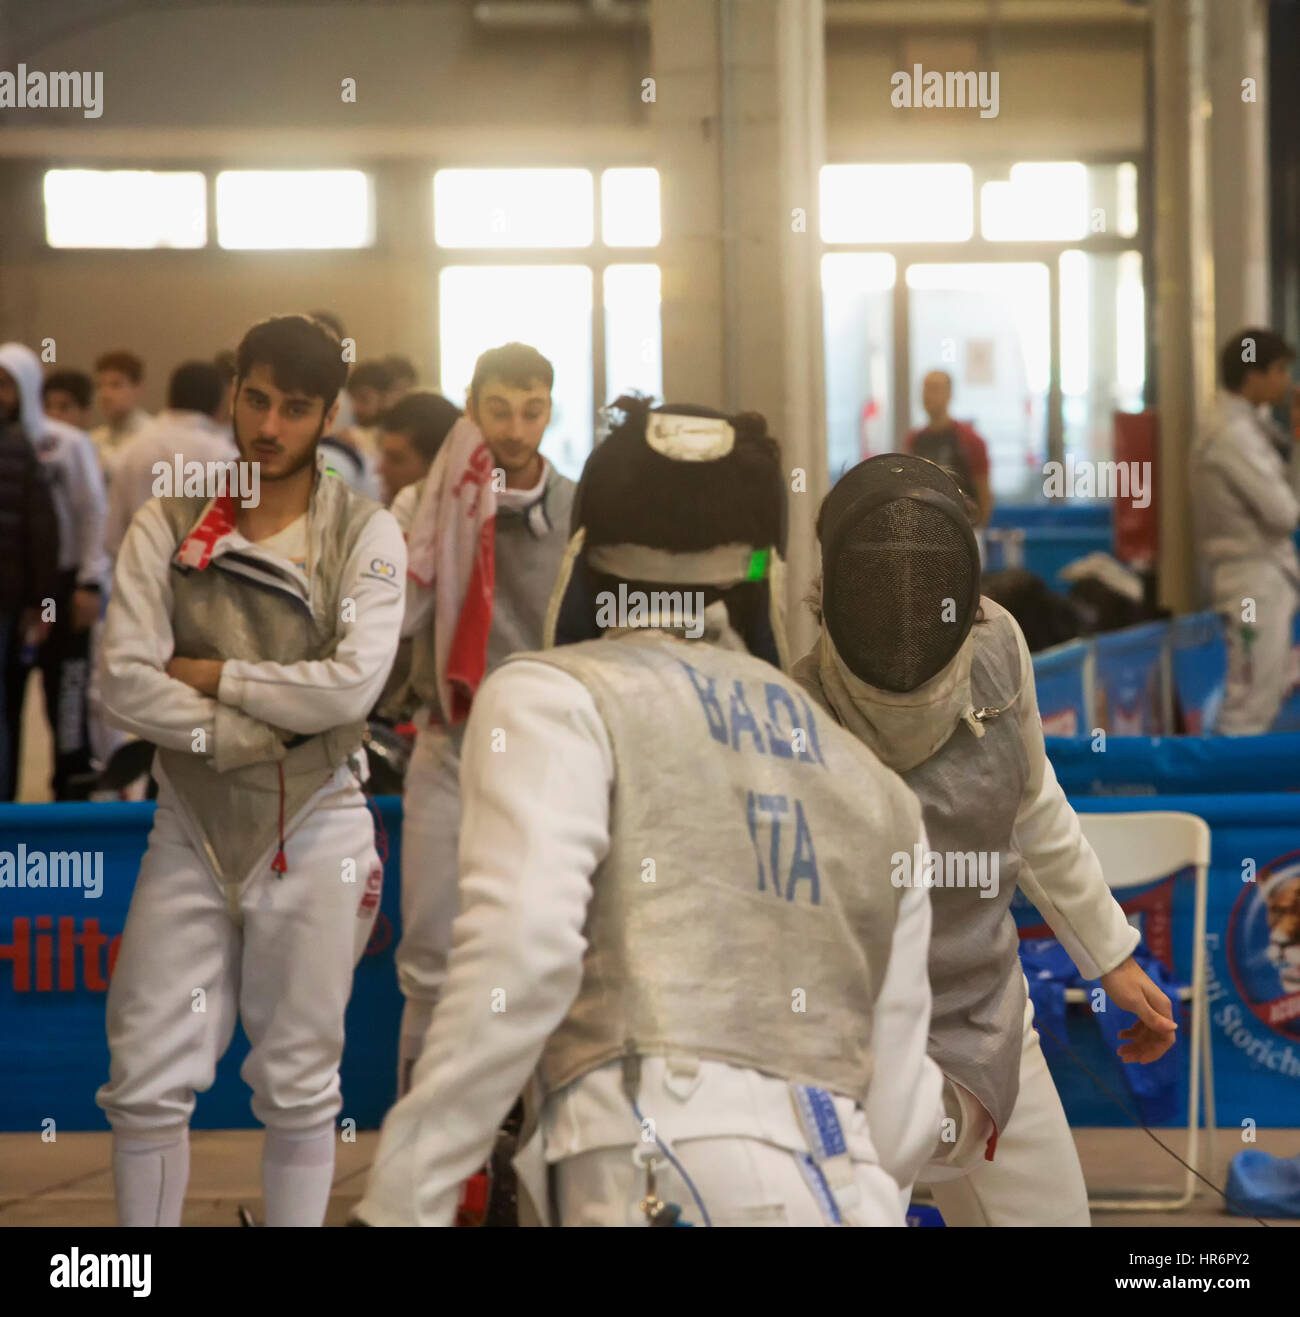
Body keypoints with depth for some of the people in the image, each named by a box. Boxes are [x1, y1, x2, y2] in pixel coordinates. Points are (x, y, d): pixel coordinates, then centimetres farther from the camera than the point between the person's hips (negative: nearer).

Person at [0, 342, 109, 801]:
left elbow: (93, 515, -1)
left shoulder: (69, 444, -1)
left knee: (66, 695, 1)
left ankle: (74, 789, 9)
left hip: (60, 586, -2)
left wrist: (90, 583, -6)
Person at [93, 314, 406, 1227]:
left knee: (299, 1086, 7)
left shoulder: (366, 534, -1)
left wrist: (211, 676, -10)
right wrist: (266, 731, -14)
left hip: (314, 834, -1)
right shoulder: (167, 526, 2)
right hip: (191, 830, 1)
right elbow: (125, 681, -9)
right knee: (148, 1083, 2)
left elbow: (352, 683, -15)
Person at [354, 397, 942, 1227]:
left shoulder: (554, 700, 9)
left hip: (667, 1188, -6)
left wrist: (399, 1207, -6)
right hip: (846, 1198, 6)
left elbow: (520, 953, -9)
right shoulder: (874, 787, 26)